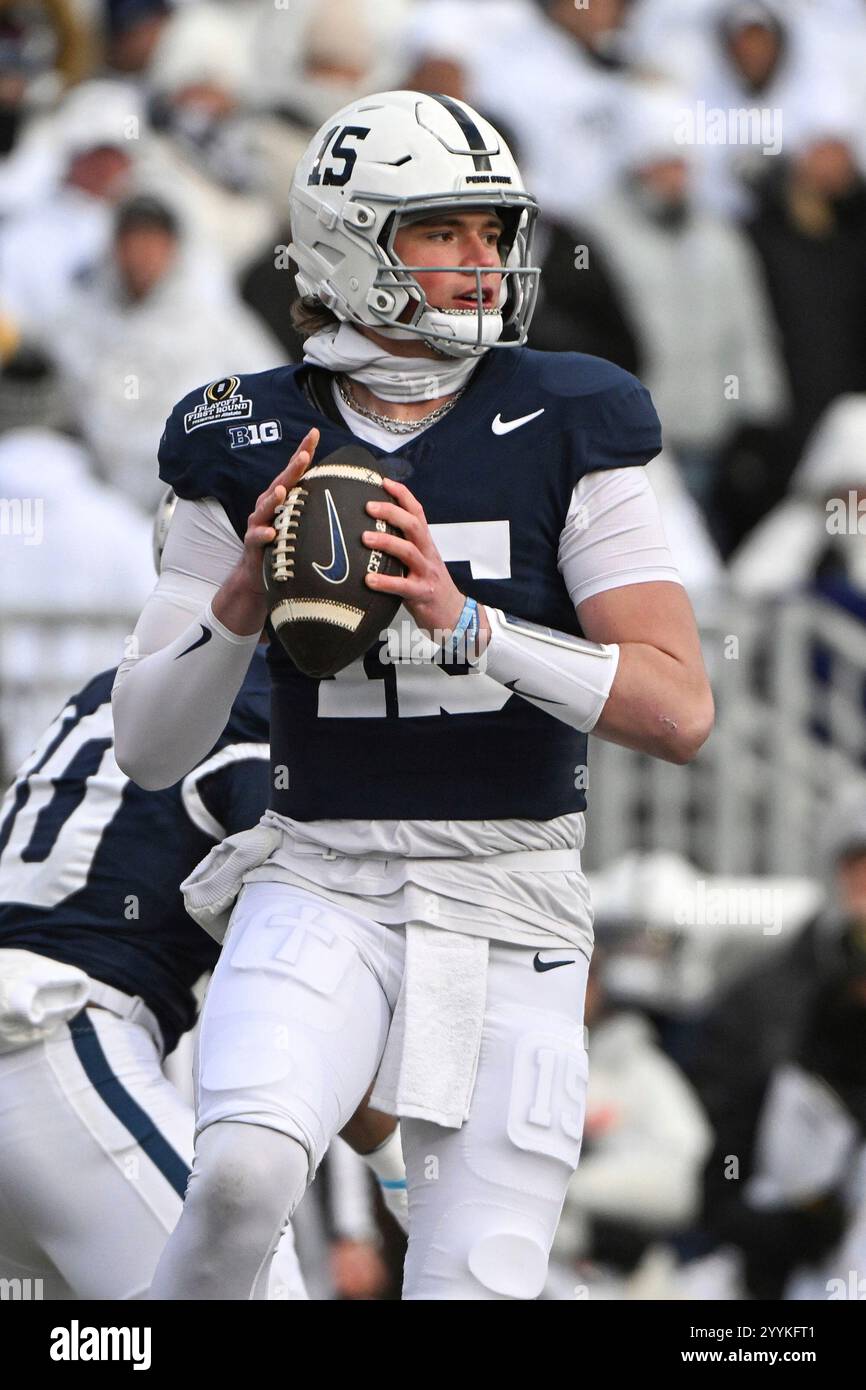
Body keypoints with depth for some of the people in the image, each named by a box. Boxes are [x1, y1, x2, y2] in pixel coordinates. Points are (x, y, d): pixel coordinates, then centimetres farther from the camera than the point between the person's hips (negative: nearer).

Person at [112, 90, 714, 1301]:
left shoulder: (564, 434, -3)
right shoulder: (253, 450, 2)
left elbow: (681, 712, -12)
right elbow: (149, 747, 2)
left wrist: (464, 624, -24)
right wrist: (241, 601, -17)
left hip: (510, 922, 0)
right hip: (323, 894, 0)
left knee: (475, 1286, -5)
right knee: (247, 1168, -29)